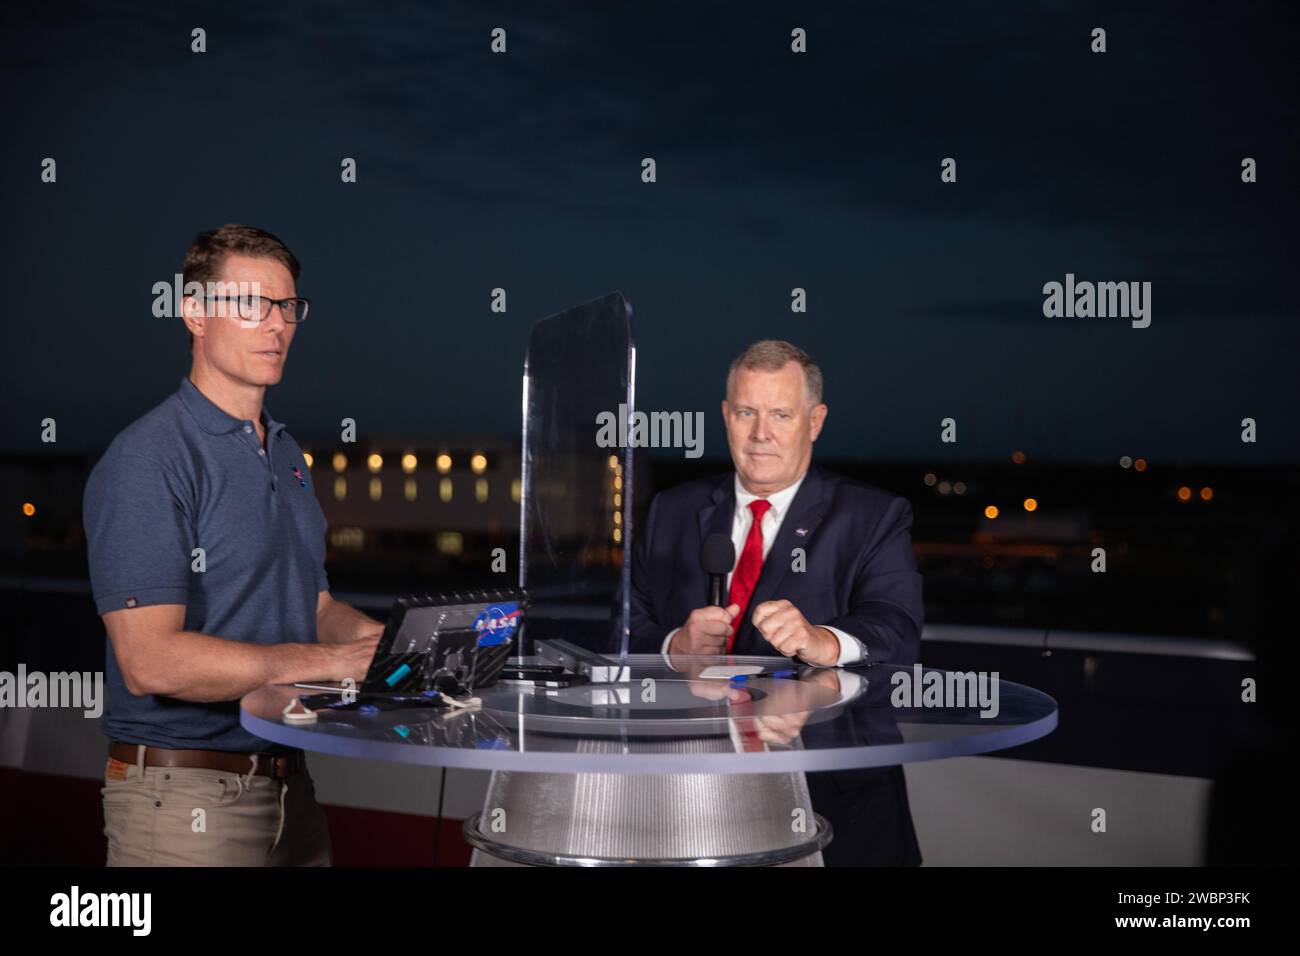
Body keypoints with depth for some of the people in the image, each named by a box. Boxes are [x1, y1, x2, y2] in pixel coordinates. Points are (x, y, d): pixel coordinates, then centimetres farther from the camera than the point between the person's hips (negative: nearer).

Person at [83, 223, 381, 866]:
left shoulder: (286, 455, 13)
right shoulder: (147, 459, -15)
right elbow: (151, 660, -22)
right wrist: (330, 660, -20)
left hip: (289, 786, 8)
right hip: (182, 795, -8)